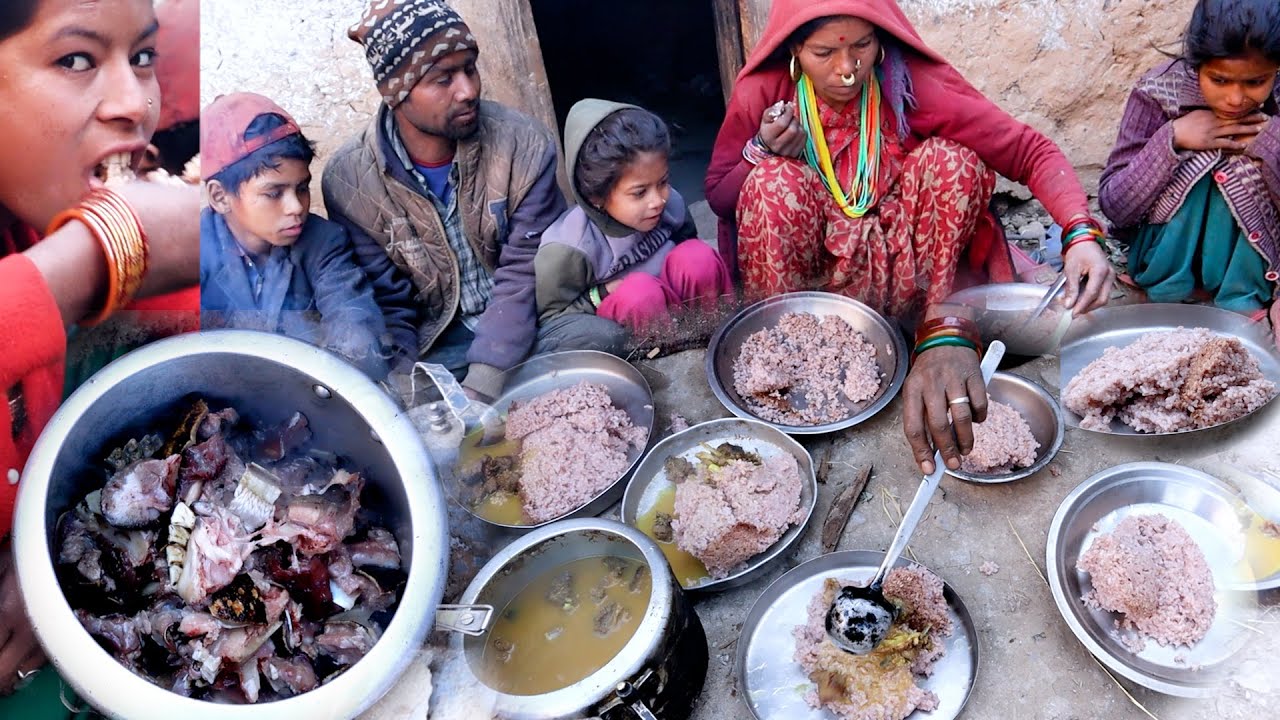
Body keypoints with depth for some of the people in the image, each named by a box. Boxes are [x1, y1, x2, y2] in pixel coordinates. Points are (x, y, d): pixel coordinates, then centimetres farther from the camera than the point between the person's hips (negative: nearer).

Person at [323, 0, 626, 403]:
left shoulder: (524, 144, -13)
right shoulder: (348, 180, -11)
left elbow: (525, 270, -14)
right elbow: (385, 303, -5)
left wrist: (483, 382, -24)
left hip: (522, 325, 1)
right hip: (432, 345, 0)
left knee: (603, 336, -30)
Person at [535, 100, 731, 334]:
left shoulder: (670, 203, -12)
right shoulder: (567, 249, -26)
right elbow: (550, 321, -14)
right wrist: (603, 295, -26)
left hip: (674, 303, 4)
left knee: (699, 257, -24)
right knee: (638, 294, -36)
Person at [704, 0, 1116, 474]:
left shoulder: (912, 83, -14)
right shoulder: (764, 91, -11)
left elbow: (1031, 152, -15)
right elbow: (718, 195, 0)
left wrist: (1082, 233, -32)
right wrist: (761, 153, -21)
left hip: (896, 273, 1)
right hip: (807, 282, 0)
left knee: (949, 158, -21)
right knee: (774, 180, -27)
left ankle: (939, 326, -13)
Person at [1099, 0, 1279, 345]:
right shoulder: (1159, 93, -16)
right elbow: (1114, 207, -17)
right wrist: (1172, 138, -27)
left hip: (1250, 263, 2)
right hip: (1169, 260, -1)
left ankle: (1243, 302, -9)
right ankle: (1172, 295, -7)